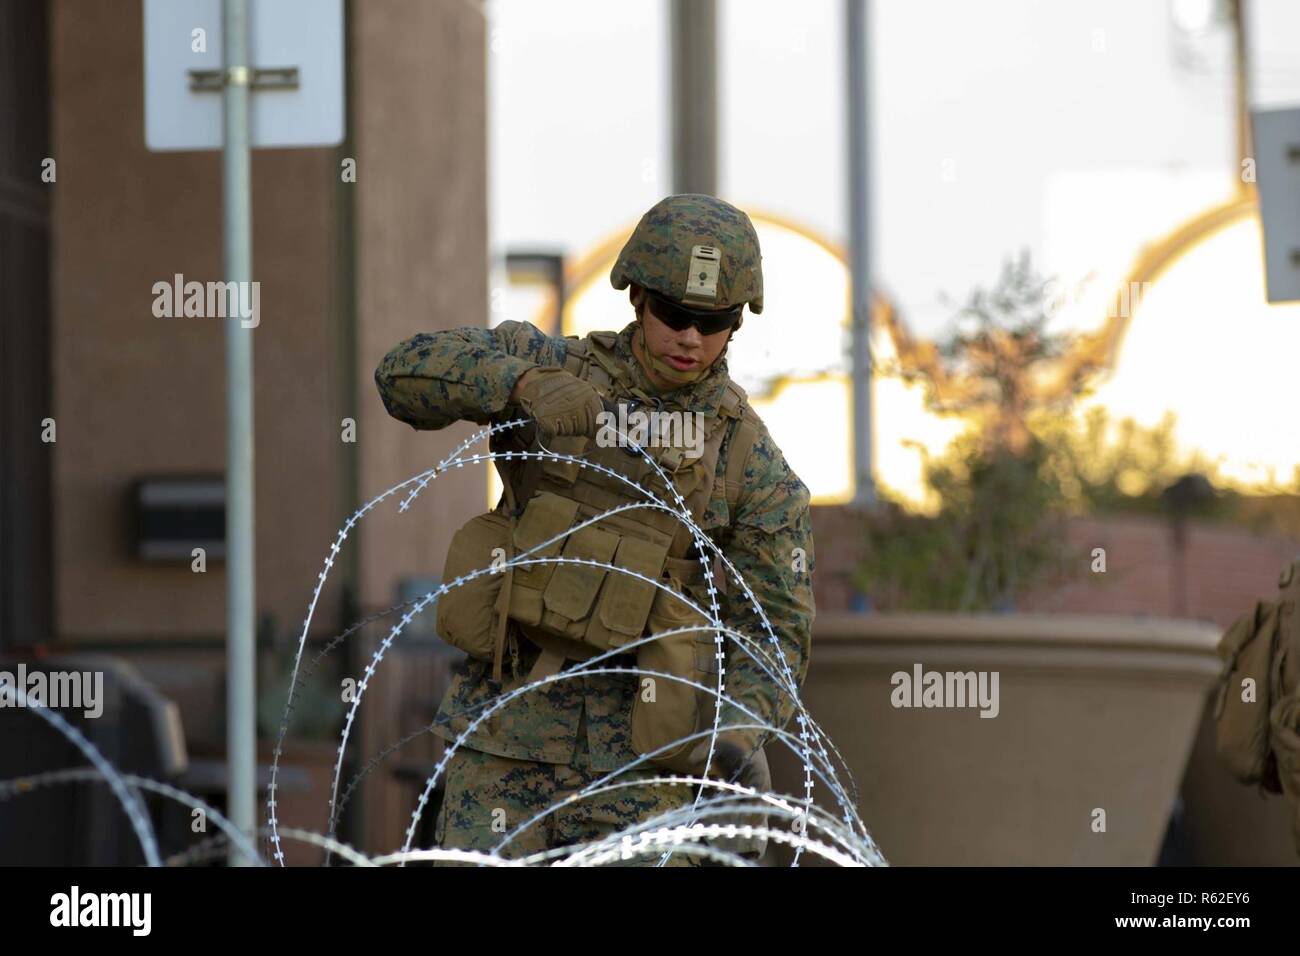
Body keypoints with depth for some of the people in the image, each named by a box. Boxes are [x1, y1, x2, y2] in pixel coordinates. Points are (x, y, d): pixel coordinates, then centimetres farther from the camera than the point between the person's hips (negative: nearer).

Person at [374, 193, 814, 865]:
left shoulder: (751, 463, -1)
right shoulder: (557, 368, 1)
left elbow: (772, 631, -2)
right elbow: (408, 374, -12)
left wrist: (743, 732, -23)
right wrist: (525, 383, -30)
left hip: (635, 763, -1)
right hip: (506, 739, 1)